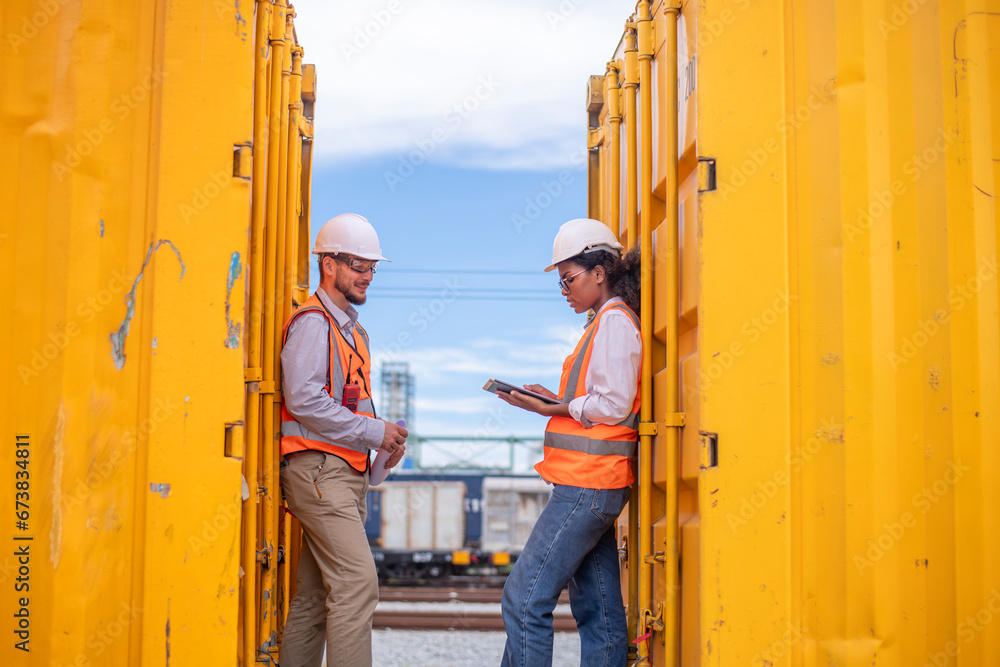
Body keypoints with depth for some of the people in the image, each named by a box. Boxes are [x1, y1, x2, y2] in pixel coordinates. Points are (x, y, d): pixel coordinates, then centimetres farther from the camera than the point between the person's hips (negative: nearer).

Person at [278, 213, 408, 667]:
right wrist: (373, 432, -15)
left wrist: (386, 438, 9)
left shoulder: (354, 330, 23)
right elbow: (303, 399, -18)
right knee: (358, 581, -16)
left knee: (315, 594, 9)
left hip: (348, 474, 9)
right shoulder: (313, 322, -7)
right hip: (318, 469, -9)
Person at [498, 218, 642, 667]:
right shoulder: (607, 321, 20)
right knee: (597, 609, 10)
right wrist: (555, 401, 10)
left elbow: (614, 406, -17)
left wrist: (553, 408, -12)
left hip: (588, 483, -10)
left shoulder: (615, 320, -10)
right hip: (597, 484, 10)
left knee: (525, 596, -10)